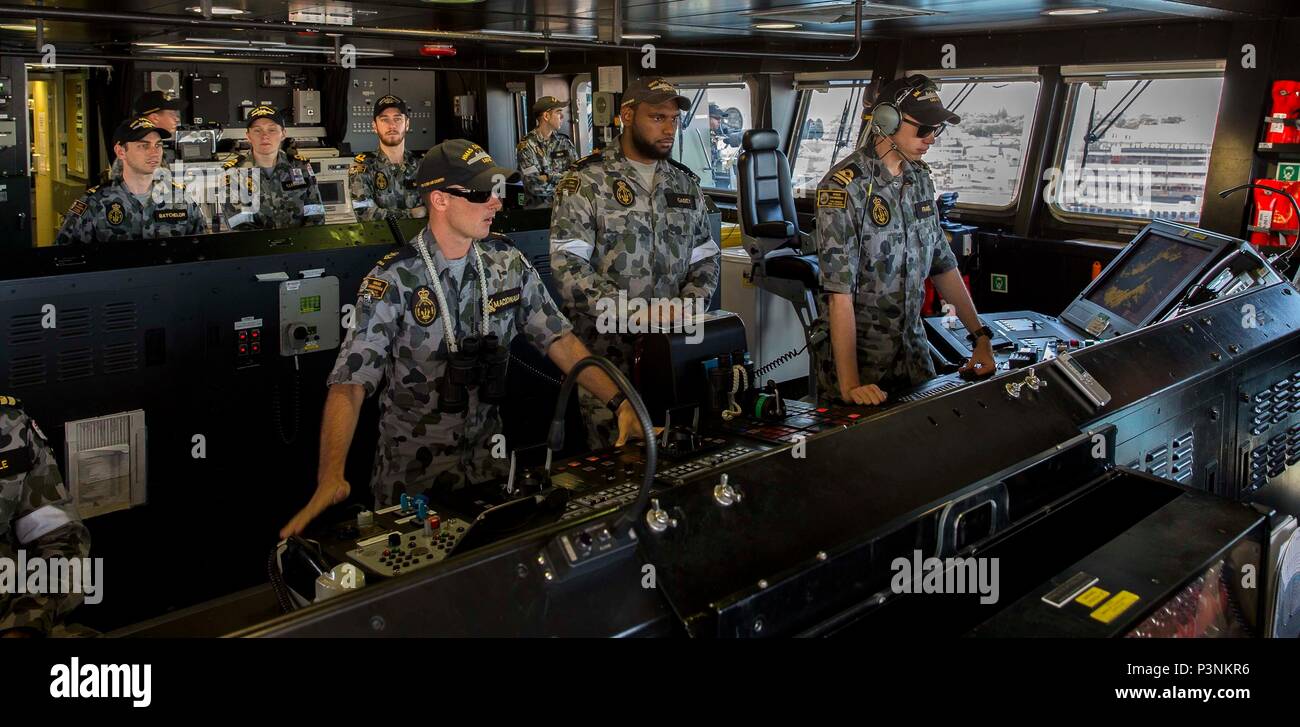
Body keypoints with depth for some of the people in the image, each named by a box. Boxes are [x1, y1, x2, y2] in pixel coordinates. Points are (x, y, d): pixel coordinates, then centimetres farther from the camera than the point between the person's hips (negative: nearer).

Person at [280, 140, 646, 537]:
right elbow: (350, 384, -24)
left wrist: (620, 401, -15)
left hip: (488, 453, 4)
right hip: (414, 467, -4)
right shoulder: (392, 281, -18)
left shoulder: (507, 261, -3)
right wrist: (330, 479, -38)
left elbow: (559, 340, -2)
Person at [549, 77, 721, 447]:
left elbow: (706, 257, 16)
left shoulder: (686, 183, 12)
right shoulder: (586, 181, -6)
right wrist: (634, 313, -20)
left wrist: (688, 305, -5)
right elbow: (567, 266, -14)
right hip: (607, 347, -4)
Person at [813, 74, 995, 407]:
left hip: (913, 350, 7)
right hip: (855, 353, -7)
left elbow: (943, 265, 12)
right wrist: (850, 385, -29)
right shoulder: (844, 187, -19)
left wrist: (981, 335, 7)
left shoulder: (920, 178, 5)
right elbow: (839, 292, -25)